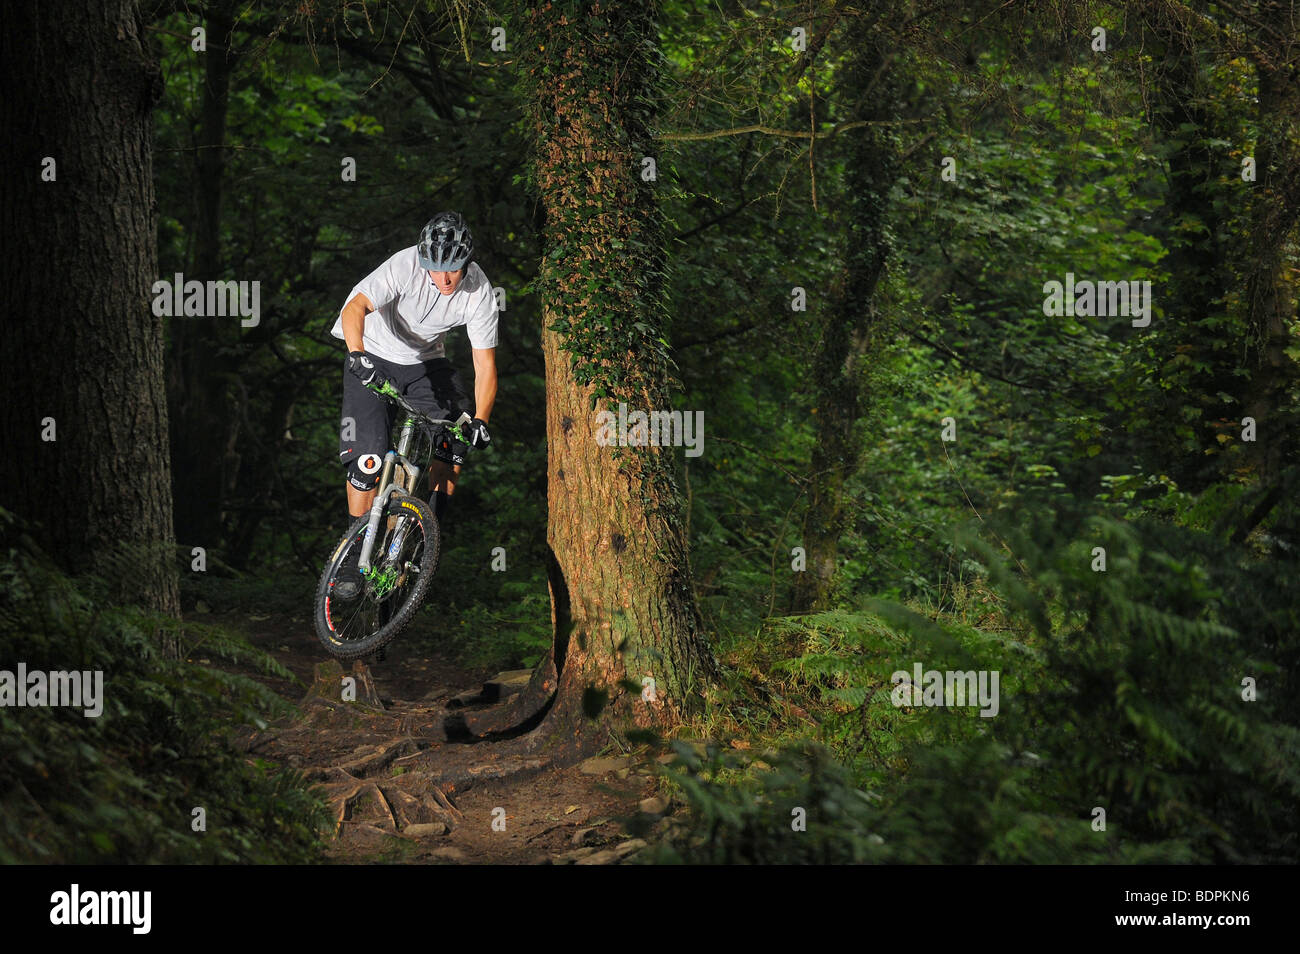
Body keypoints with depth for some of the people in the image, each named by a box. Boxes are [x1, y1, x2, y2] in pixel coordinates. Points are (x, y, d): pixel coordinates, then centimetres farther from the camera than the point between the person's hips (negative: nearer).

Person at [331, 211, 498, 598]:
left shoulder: (479, 292, -21)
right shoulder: (405, 266, -30)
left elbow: (485, 363, -17)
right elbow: (355, 309, -42)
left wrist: (480, 420, -29)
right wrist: (357, 355, -60)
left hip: (425, 362, 3)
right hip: (374, 357, -3)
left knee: (456, 439, -17)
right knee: (368, 460, -14)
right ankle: (355, 553, -1)